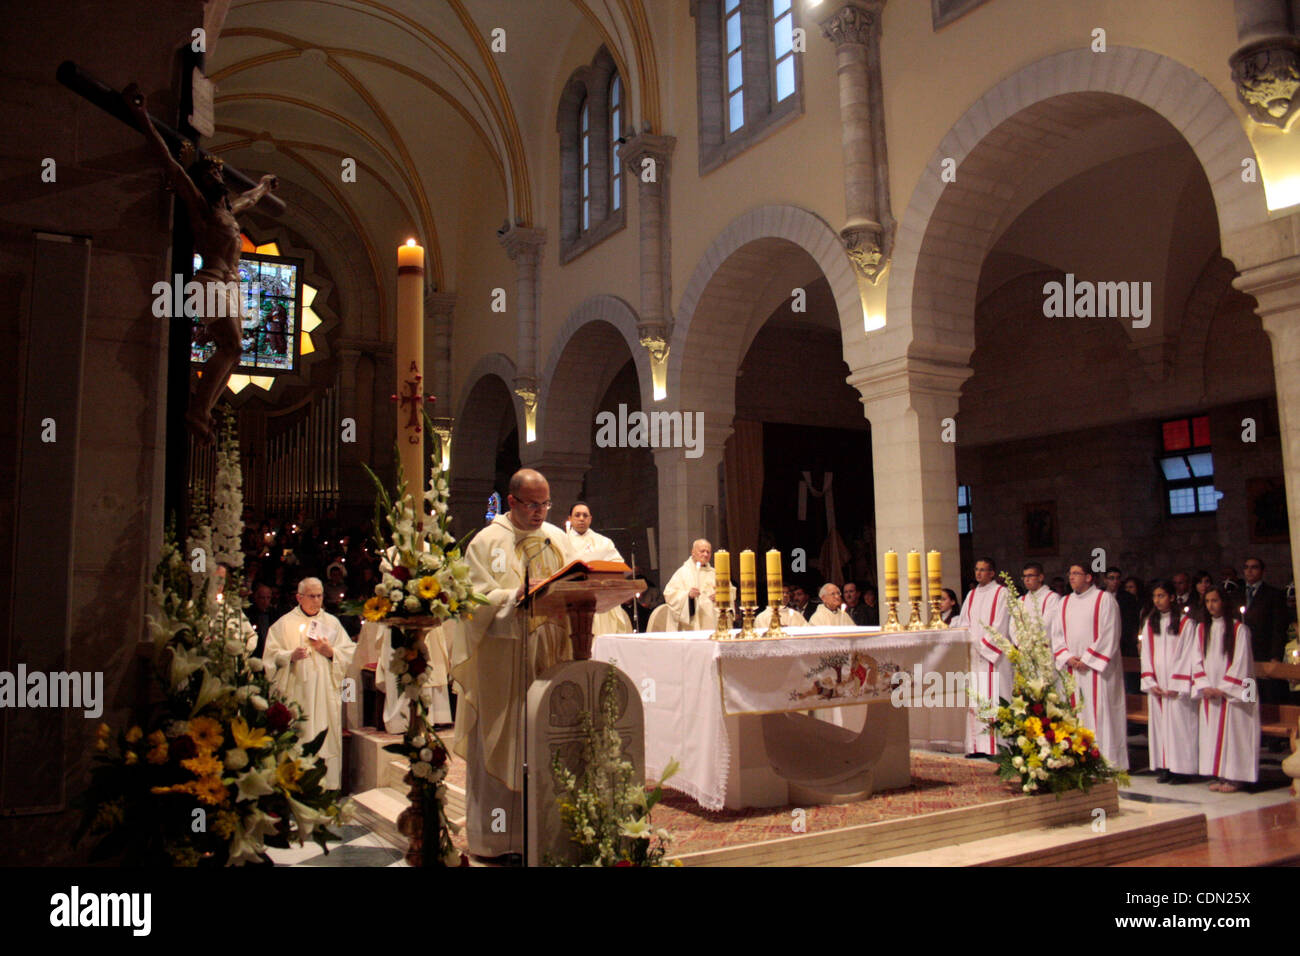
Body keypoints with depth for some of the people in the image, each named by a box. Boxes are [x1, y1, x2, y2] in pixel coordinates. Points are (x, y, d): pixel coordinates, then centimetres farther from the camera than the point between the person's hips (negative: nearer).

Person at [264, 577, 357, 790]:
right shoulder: (285, 623, 8)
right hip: (296, 692, -2)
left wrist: (331, 652, -7)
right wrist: (291, 655, -15)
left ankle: (328, 784, 3)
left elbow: (350, 653, 11)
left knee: (327, 737, -2)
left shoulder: (332, 622, 13)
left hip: (326, 692, 2)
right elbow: (272, 655, 2)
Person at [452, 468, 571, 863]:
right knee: (503, 746, 0)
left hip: (548, 655, 5)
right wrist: (517, 597, -24)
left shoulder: (557, 538, 13)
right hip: (501, 657, -4)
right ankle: (498, 836, 9)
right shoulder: (486, 542, -2)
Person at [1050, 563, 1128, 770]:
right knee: (1077, 713, 6)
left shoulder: (1104, 599, -3)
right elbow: (1057, 634, 13)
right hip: (1073, 668, 5)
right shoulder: (1065, 602, 15)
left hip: (1097, 668, -5)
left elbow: (1109, 634, -9)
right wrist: (1067, 657, -3)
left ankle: (1105, 760, -1)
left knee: (1100, 712, -6)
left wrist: (1087, 659, -13)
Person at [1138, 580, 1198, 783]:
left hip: (1177, 685, -4)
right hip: (1156, 685, 4)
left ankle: (1181, 769, 1)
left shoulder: (1186, 622, -3)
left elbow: (1188, 656, -7)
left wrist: (1177, 686, -12)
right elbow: (1146, 654, 10)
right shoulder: (1149, 623, 11)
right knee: (1159, 723, 4)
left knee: (1179, 723, -5)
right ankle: (1165, 767, 9)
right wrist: (1150, 683, -1)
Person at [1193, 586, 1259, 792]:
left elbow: (1241, 662, -8)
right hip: (1209, 694, 5)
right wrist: (1204, 686, -5)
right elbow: (1198, 660, 9)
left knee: (1232, 731, -4)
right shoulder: (1201, 629, 11)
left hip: (1232, 692, -5)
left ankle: (1234, 777, 2)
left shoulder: (1239, 629, -4)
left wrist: (1223, 689, -12)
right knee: (1212, 733, 4)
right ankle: (1219, 775, 9)